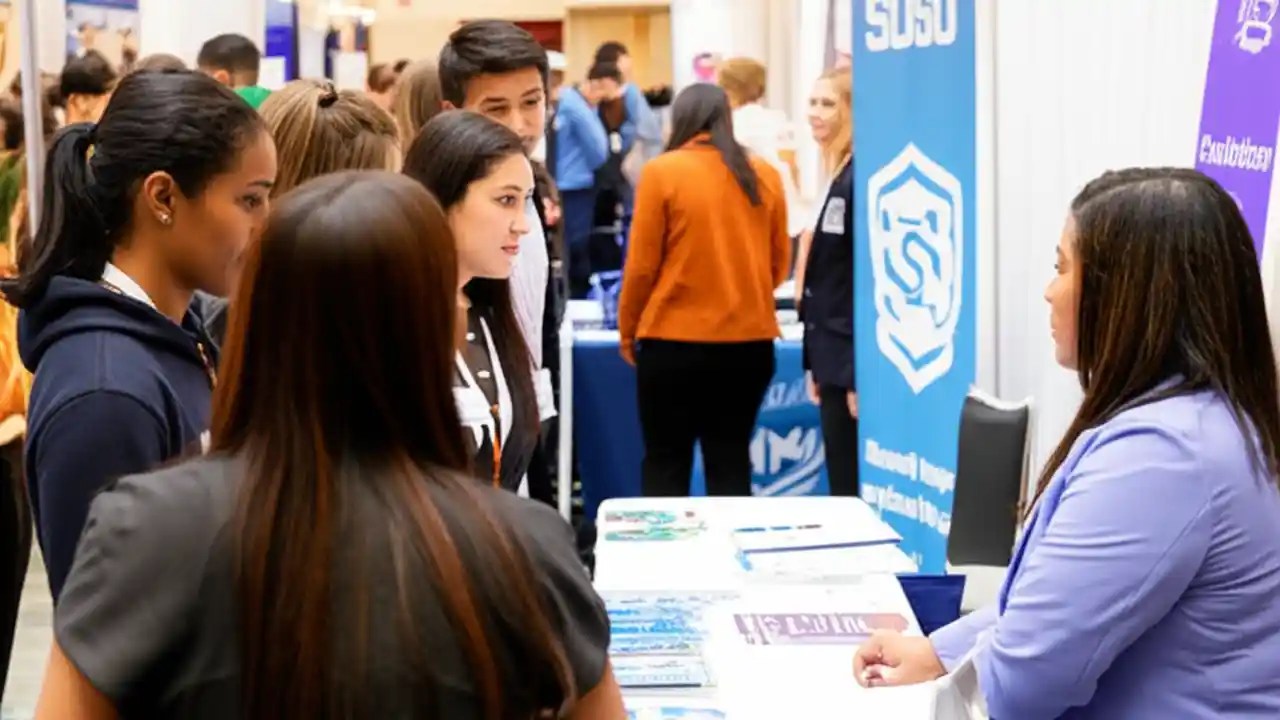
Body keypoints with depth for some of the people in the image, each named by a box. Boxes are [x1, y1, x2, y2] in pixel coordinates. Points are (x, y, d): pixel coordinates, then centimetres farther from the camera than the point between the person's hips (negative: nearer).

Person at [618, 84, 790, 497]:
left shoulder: (662, 172, -7)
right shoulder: (764, 176, 4)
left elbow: (641, 265, -6)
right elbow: (780, 263, 11)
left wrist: (627, 330, 8)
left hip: (675, 340, -3)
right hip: (749, 341, 4)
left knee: (665, 464, 7)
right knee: (731, 462, 12)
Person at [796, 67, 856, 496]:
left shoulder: (860, 180, -15)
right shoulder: (840, 178, 14)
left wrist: (857, 375, -20)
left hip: (852, 362, -9)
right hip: (833, 358, 9)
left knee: (851, 490, -3)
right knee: (840, 483, 13)